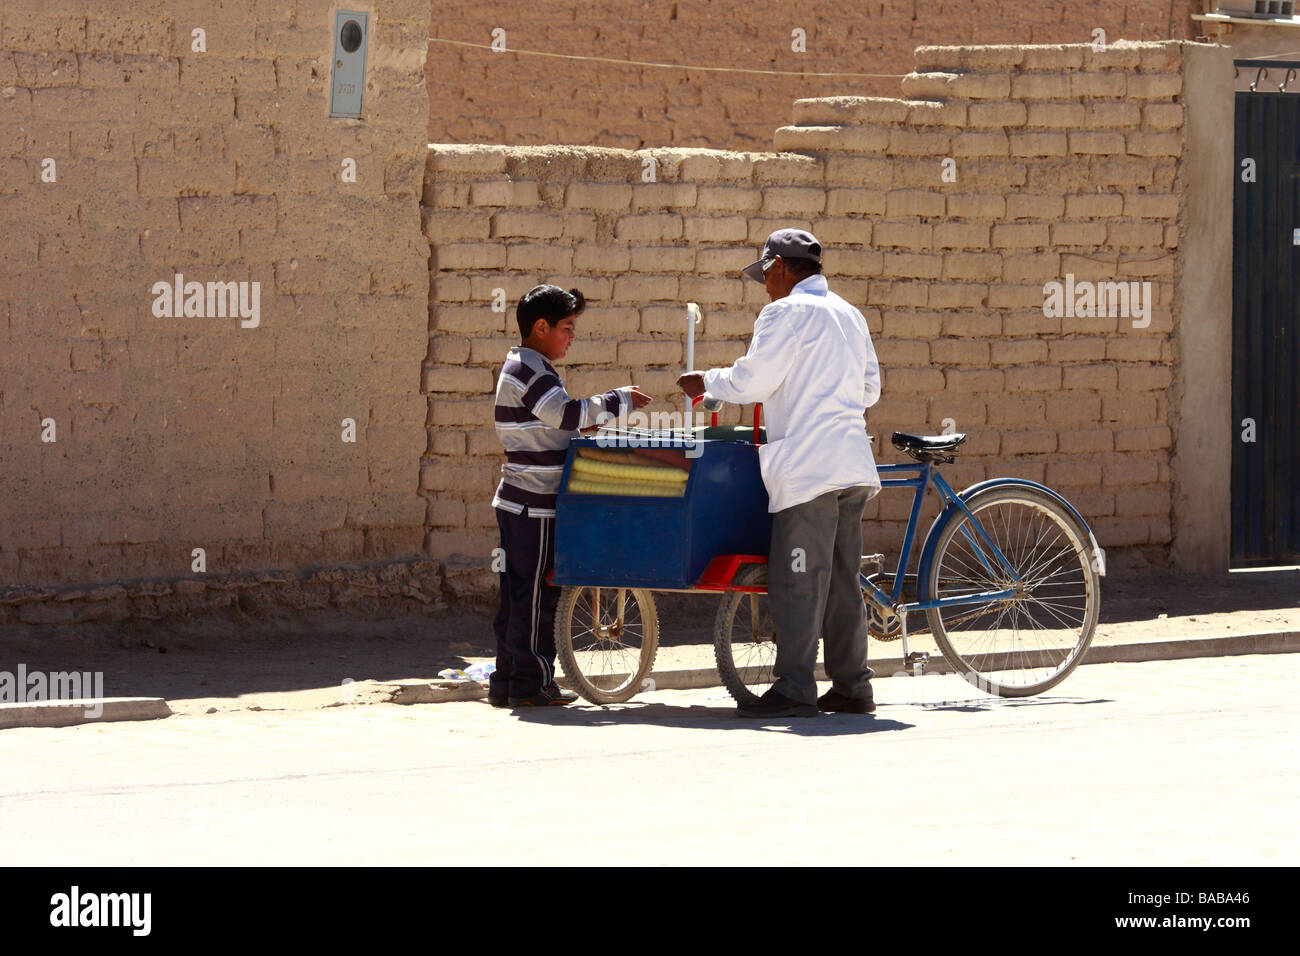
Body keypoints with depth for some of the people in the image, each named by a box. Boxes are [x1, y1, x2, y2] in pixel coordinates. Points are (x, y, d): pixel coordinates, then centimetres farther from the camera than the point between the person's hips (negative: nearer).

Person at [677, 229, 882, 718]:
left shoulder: (787, 312, -6)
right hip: (853, 467, 9)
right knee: (842, 580, 12)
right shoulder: (849, 315, 20)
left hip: (808, 468, -9)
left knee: (798, 581, -8)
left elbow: (750, 381, -9)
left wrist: (706, 382, 7)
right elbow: (869, 389, 24)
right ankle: (851, 686, 13)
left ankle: (794, 689, -10)